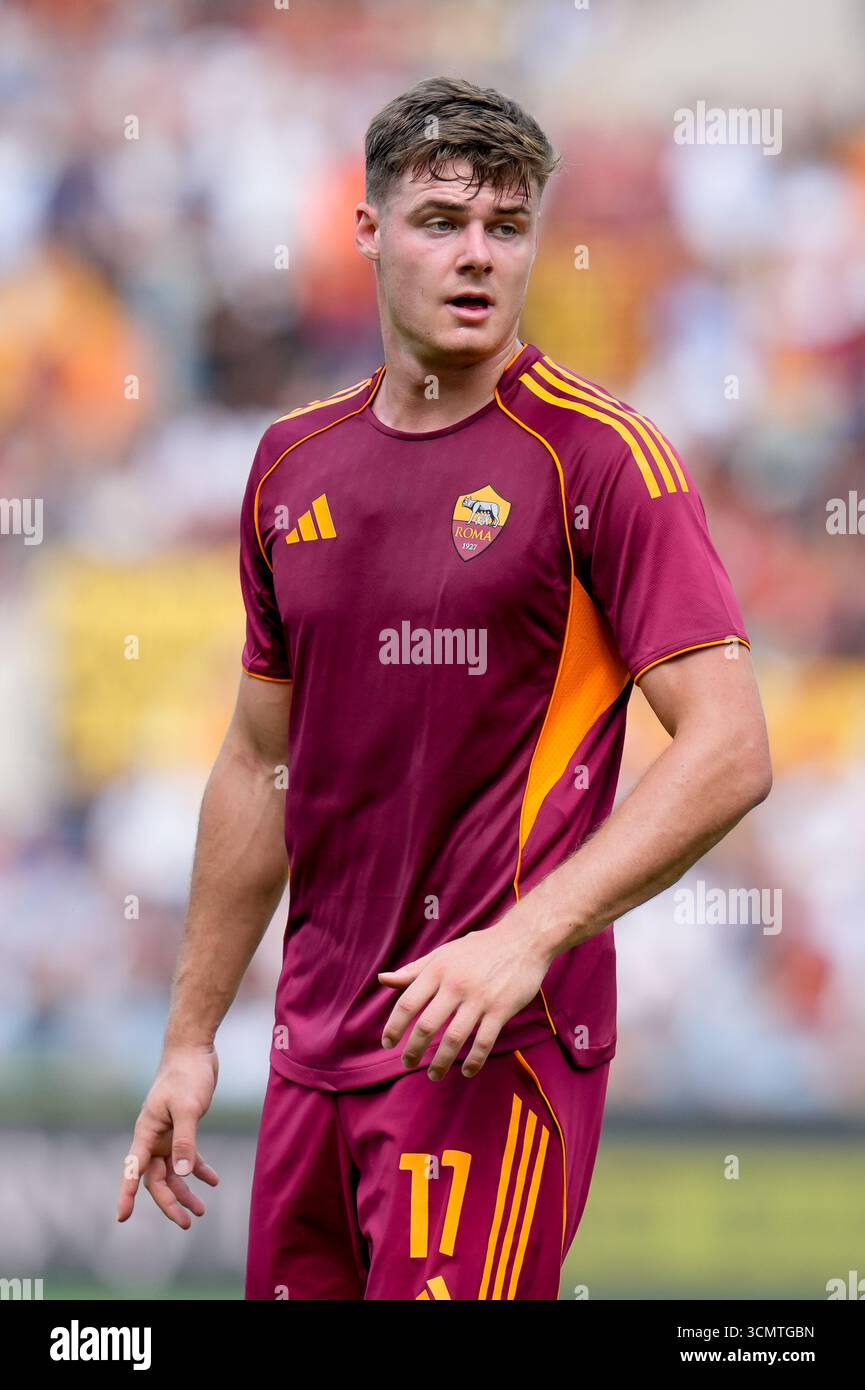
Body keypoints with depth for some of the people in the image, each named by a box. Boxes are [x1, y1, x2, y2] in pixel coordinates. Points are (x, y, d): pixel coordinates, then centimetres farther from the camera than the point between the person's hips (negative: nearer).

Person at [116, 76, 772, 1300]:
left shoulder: (598, 454, -8)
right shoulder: (294, 463, 11)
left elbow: (728, 751, -14)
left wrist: (527, 937, -23)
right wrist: (191, 1037, 19)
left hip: (492, 1052, -6)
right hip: (317, 1037, 6)